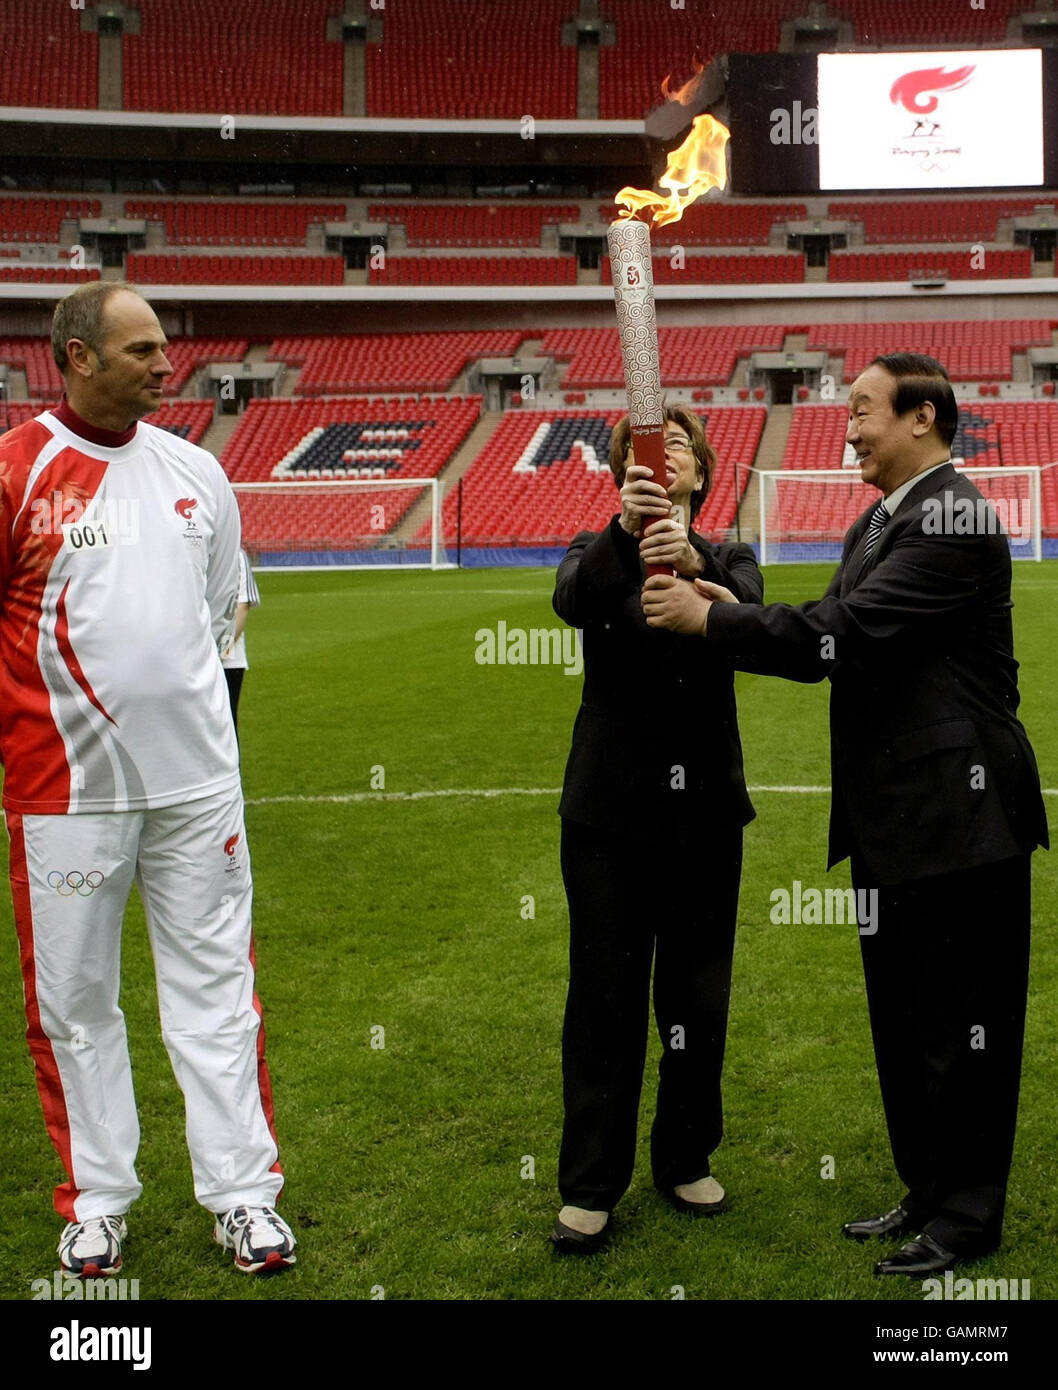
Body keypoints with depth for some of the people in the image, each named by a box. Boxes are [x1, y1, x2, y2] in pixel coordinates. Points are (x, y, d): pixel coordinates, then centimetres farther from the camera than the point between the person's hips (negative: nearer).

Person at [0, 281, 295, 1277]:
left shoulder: (193, 470, 6)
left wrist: (172, 694, 12)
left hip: (196, 776, 4)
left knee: (215, 986, 9)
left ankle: (244, 1194, 20)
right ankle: (96, 1199, 25)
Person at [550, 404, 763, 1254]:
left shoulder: (728, 560, 6)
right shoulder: (597, 554, 2)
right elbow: (573, 602, -23)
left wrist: (693, 563, -40)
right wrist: (624, 532, -42)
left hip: (705, 813, 2)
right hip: (611, 813, -2)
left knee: (698, 997, 10)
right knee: (604, 999, 1)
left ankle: (686, 1160, 27)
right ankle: (590, 1188, 10)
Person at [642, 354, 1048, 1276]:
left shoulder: (953, 523, -18)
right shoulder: (877, 524, 15)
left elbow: (844, 634, -24)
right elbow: (835, 629, 9)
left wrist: (709, 618, -16)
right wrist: (731, 607, -7)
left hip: (956, 815, -10)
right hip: (895, 820, 10)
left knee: (962, 1024, 3)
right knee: (904, 1019, 18)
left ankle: (967, 1217, 17)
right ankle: (927, 1190, 33)